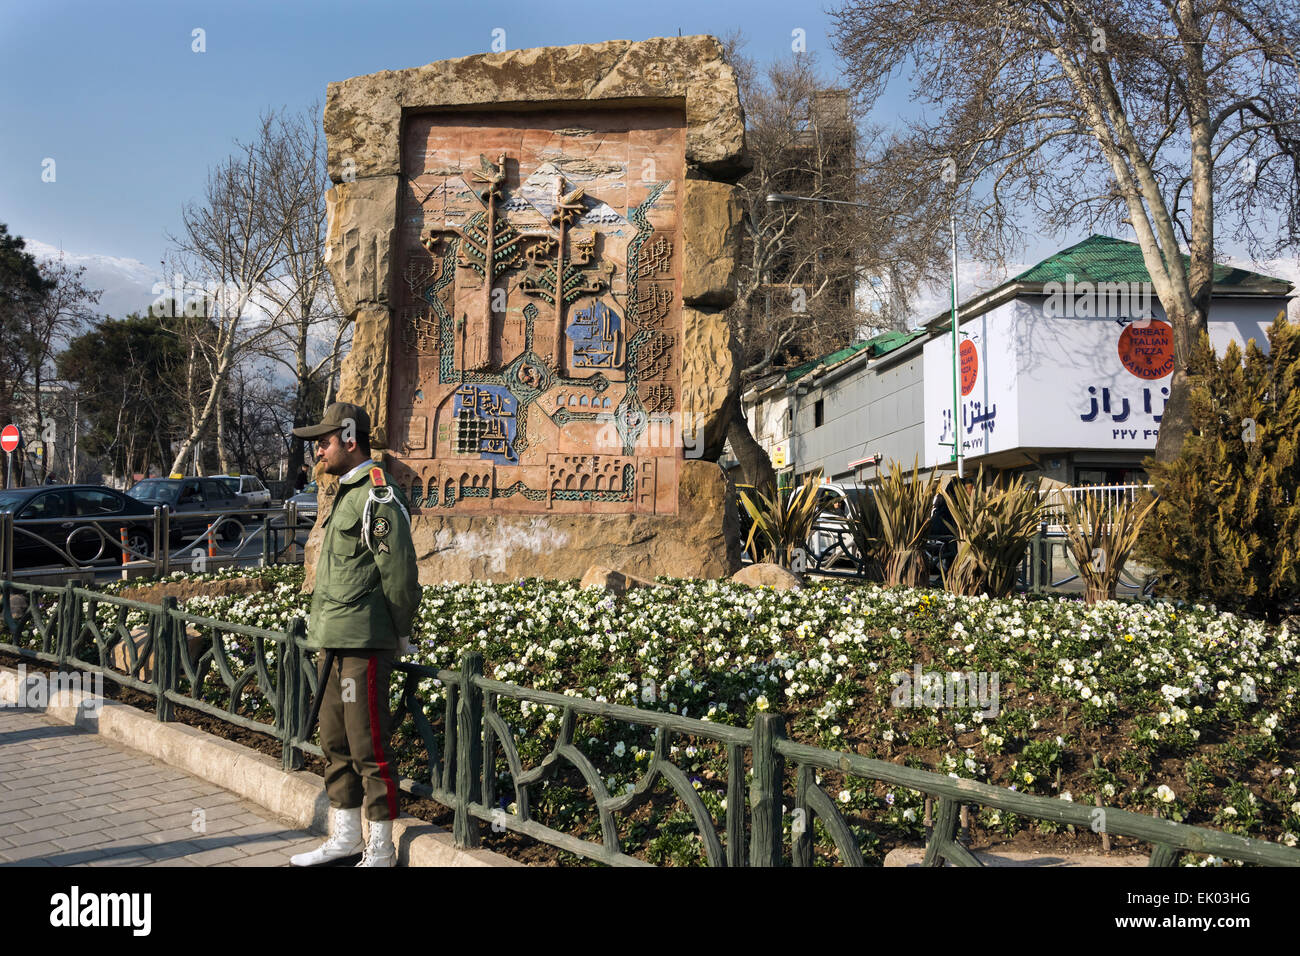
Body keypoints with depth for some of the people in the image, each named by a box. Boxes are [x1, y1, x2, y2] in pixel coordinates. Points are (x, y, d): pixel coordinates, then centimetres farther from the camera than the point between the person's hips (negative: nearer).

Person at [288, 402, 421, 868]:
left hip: (364, 645, -10)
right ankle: (345, 835, 28)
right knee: (335, 741, 15)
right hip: (336, 641, 10)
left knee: (368, 747, -3)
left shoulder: (379, 496, -14)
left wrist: (397, 637, -8)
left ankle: (380, 851, 7)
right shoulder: (347, 493, 17)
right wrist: (328, 631, 17)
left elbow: (399, 573, -15)